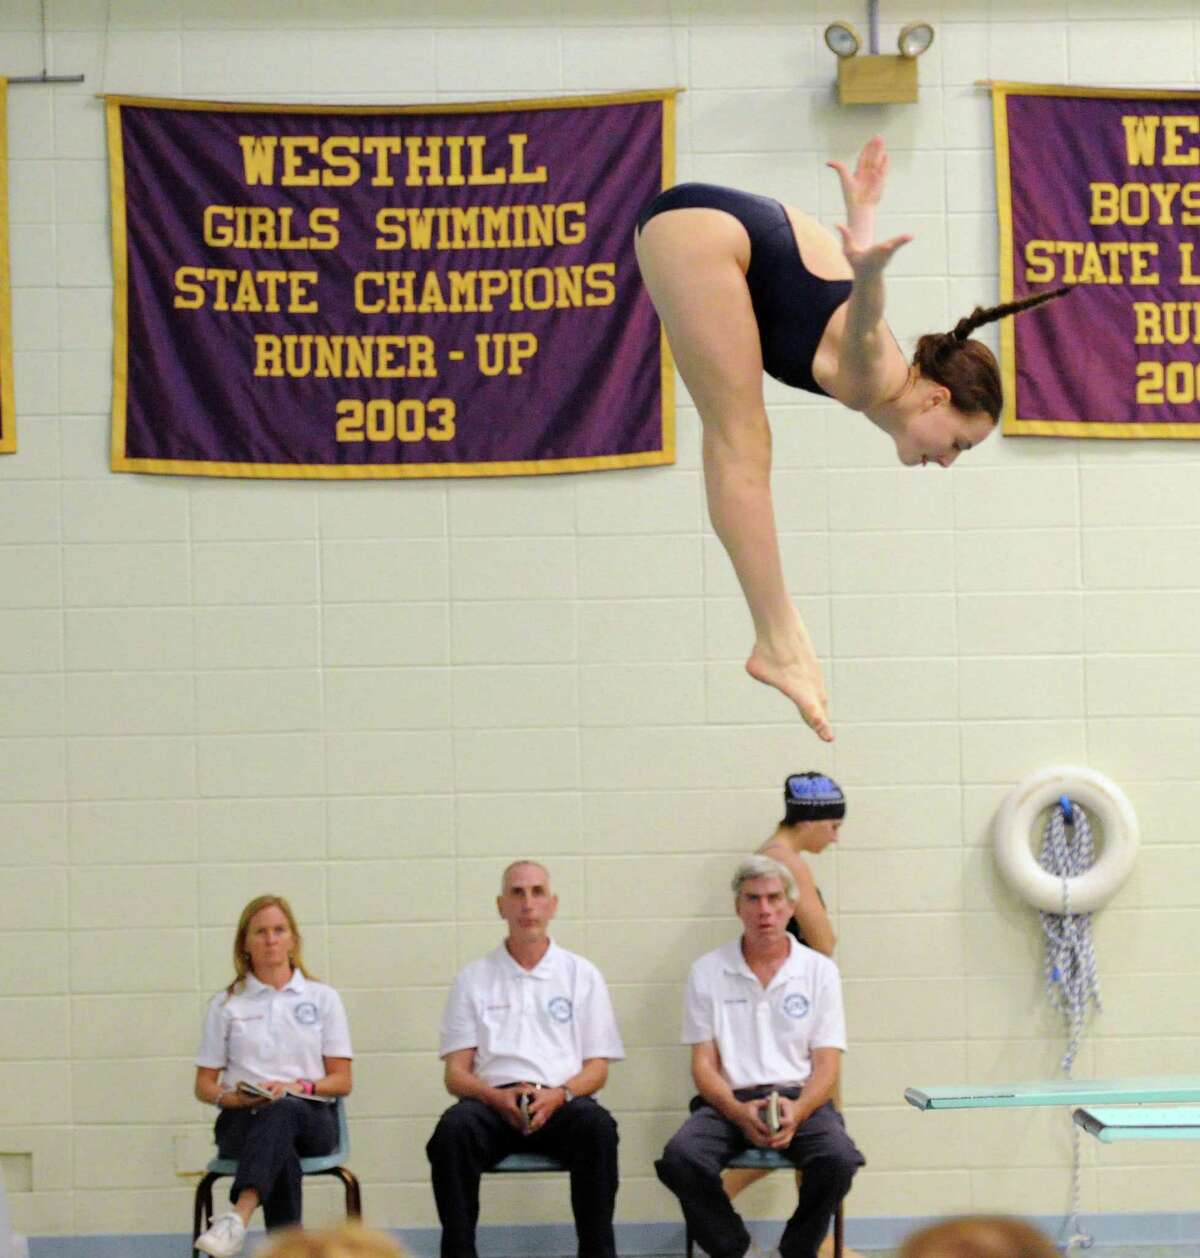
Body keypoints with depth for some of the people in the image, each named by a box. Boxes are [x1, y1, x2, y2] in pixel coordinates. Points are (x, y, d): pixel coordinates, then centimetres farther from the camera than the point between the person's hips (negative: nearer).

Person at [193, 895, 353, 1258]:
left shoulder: (322, 998, 13)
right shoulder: (225, 1004, 13)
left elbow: (342, 1081, 9)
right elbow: (204, 1085, 14)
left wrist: (299, 1086, -12)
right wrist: (232, 1098, -10)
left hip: (309, 1117, -1)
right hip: (243, 1121, 1)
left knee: (283, 1109, -41)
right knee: (281, 1151, -39)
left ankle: (238, 1217, -62)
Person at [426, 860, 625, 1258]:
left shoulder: (582, 975, 16)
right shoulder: (473, 979, 16)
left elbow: (597, 1068, 11)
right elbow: (456, 1073, 10)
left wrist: (558, 1095, -12)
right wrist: (497, 1097, -12)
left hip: (562, 1103, 0)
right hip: (494, 1102, 0)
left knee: (597, 1125, -35)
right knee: (453, 1129, -34)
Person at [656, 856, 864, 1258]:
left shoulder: (819, 971, 8)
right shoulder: (707, 972, 7)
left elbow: (827, 1064, 3)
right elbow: (703, 1064, 3)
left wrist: (796, 1112, -19)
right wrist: (739, 1113, -17)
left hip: (800, 1099, 0)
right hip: (729, 1101, 0)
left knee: (839, 1159, -32)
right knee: (680, 1159, -31)